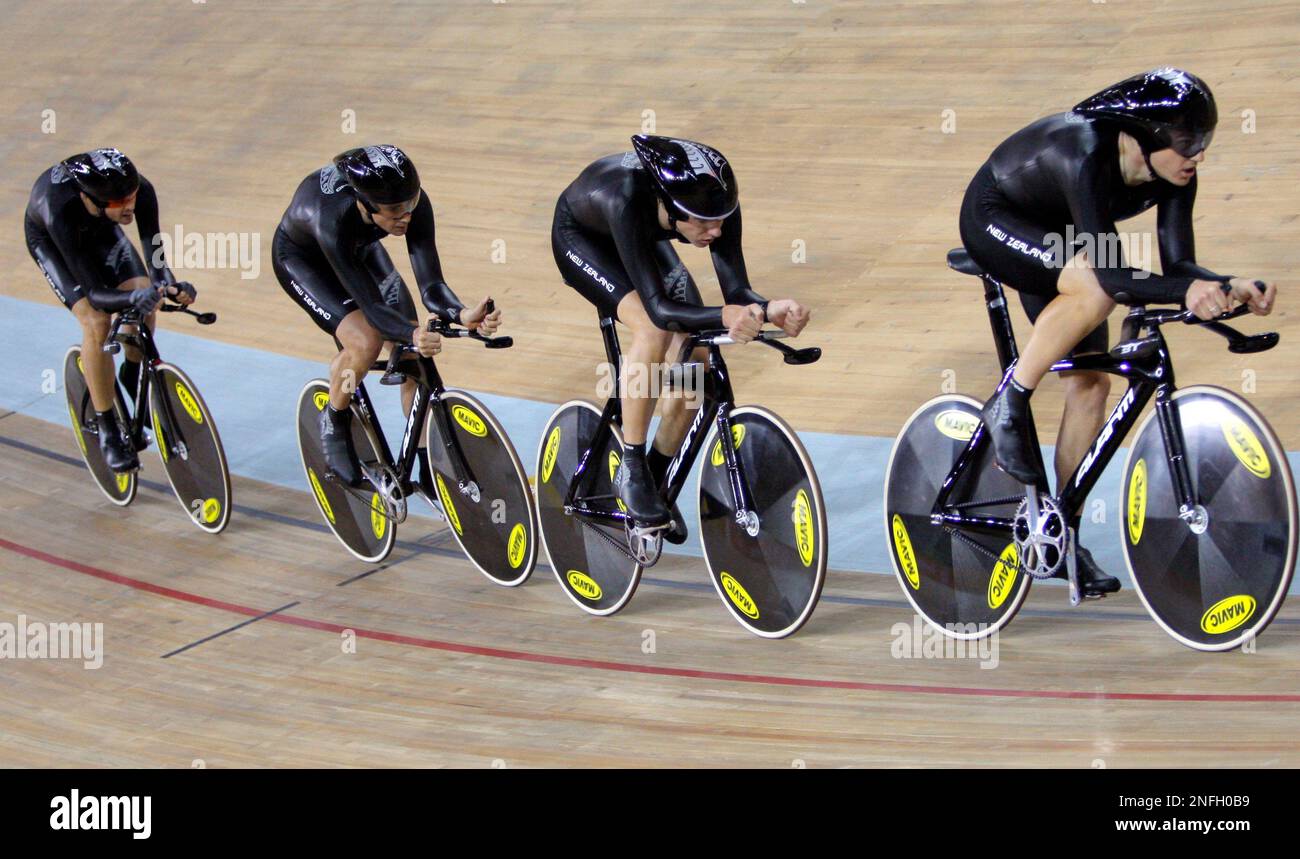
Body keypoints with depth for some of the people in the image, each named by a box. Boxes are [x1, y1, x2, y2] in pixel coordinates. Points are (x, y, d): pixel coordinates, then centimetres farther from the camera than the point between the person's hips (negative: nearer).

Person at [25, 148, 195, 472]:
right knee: (95, 322, -22)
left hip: (100, 230, 4)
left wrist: (169, 285, -52)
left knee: (145, 302, -16)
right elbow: (94, 294, -42)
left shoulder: (141, 191, -37)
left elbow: (155, 257, -31)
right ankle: (108, 430, -8)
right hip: (48, 239, -4)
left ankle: (132, 376, 15)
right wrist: (134, 297, -60)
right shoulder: (61, 212, -44)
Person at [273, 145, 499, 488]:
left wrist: (464, 315, -53)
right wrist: (413, 334, -61)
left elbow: (431, 285, -33)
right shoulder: (333, 218, -44)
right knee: (365, 341, -27)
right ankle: (334, 423, 3)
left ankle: (430, 470, 5)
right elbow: (371, 306, -42)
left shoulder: (412, 203, -33)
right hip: (300, 257, -5)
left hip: (358, 248, 5)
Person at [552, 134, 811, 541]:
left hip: (643, 238, 5)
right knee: (653, 330, -30)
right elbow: (658, 307, -47)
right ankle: (631, 471, -15)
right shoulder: (629, 201, -45)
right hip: (580, 236, -5)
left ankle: (656, 480, 11)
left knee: (694, 358, -10)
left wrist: (770, 309, -50)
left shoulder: (715, 202, -32)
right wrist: (723, 317, -63)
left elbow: (736, 289, -28)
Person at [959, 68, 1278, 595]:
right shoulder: (1087, 158, -38)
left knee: (1090, 384, -1)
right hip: (993, 220, -7)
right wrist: (1185, 291, -55)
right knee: (1094, 291, -36)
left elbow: (1177, 263, -17)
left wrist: (1230, 286, -35)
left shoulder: (1172, 175, -18)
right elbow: (1111, 273, -43)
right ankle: (1009, 406, -18)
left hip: (1053, 241, 7)